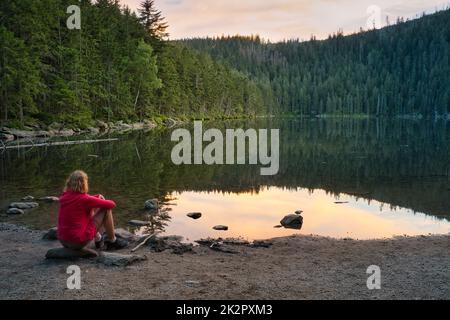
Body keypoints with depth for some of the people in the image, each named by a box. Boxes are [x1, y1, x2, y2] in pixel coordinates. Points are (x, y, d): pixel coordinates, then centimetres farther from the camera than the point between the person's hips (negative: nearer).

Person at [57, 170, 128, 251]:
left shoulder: (64, 197, 4)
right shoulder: (84, 199, -15)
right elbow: (111, 204, -5)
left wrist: (97, 197, 13)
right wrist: (102, 202, 15)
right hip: (79, 243, -7)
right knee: (107, 210, 1)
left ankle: (98, 239, 32)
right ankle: (112, 241, 16)